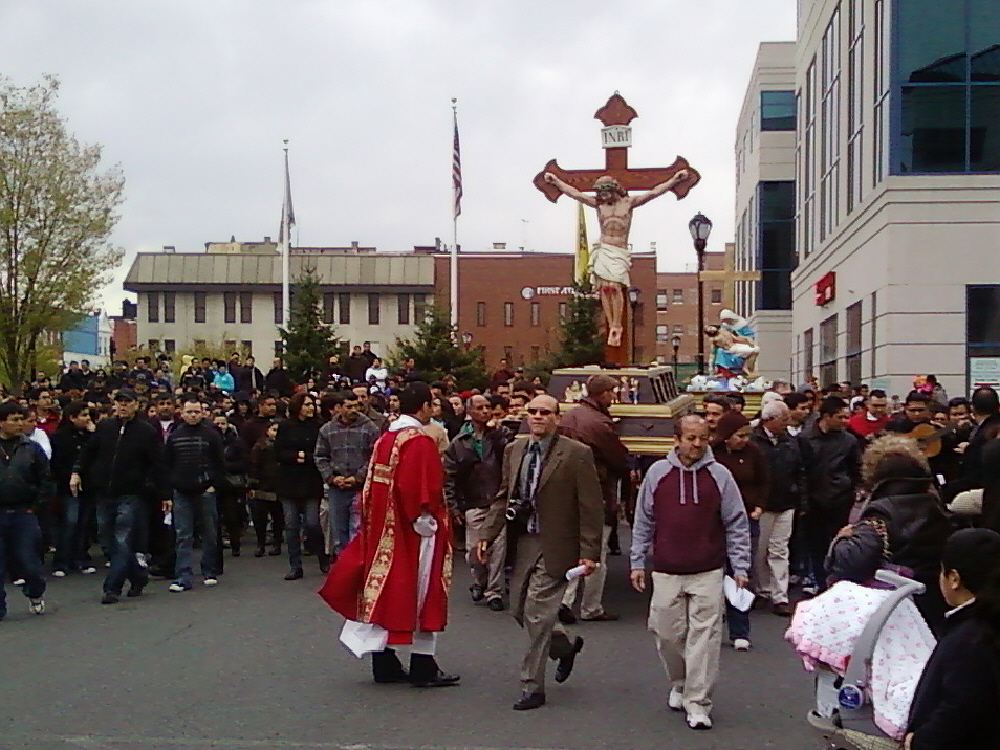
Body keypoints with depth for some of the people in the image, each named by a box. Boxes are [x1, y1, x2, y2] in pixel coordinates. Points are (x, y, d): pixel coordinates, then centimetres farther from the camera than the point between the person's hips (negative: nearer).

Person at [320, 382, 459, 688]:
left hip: (384, 529, 8)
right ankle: (423, 667, 7)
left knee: (386, 590, 12)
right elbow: (425, 490, -22)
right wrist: (426, 519, -12)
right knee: (420, 594, 1)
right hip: (414, 533, -8)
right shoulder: (421, 443, -15)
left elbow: (372, 487, 12)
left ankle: (384, 663, 17)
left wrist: (373, 523, 16)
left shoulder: (383, 440, 8)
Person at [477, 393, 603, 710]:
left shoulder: (577, 454, -10)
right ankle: (566, 646, 41)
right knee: (519, 610, 14)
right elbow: (503, 497, 13)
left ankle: (533, 688, 8)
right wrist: (487, 534, 2)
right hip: (521, 542, 7)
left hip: (554, 547, -6)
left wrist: (589, 552, -15)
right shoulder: (514, 450, 8)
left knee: (537, 615, -6)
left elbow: (591, 508, -10)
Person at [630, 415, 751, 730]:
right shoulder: (657, 473, 3)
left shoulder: (719, 475, 1)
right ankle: (679, 684, 33)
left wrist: (740, 567, 0)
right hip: (666, 573, 1)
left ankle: (698, 703, 3)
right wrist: (638, 562, 8)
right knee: (668, 634, 7)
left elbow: (737, 524, 4)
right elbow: (643, 521, 10)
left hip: (708, 573, -1)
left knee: (704, 636, -5)